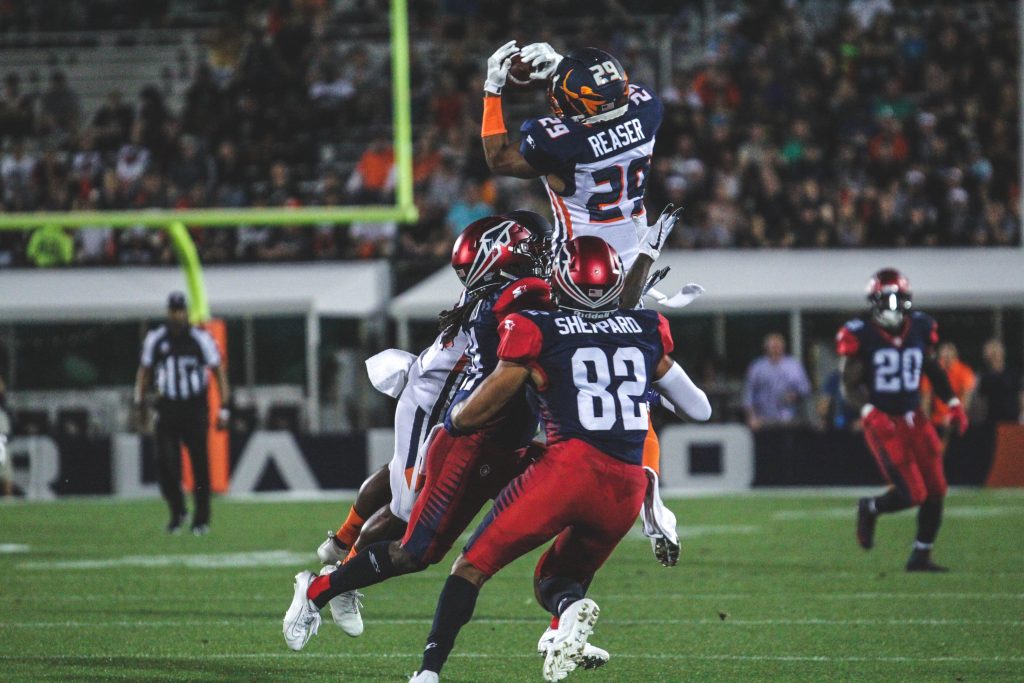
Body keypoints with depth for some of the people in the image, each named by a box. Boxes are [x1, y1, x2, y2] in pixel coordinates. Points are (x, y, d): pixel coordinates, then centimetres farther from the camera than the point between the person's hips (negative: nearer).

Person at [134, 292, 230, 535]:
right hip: (167, 409, 2)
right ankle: (177, 512, 14)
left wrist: (224, 408, -4)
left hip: (195, 408, -2)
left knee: (200, 465, -1)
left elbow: (219, 371, 1)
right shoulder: (155, 339, 4)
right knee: (165, 463, -8)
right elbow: (144, 371, 15)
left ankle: (201, 519, 11)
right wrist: (139, 405, 12)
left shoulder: (200, 339, -3)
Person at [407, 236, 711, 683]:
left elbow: (470, 417, 9)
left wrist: (451, 419, 31)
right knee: (553, 579, 22)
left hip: (569, 467, -4)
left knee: (473, 566, 9)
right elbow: (699, 408, 28)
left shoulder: (537, 333, 4)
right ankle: (570, 604, -15)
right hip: (628, 489, 4)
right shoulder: (648, 332, 16)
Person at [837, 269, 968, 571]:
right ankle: (869, 509, 20)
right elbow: (849, 386, -9)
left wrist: (953, 403, 8)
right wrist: (869, 413, -25)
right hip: (882, 422, -5)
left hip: (914, 419, 5)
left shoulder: (920, 328, 3)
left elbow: (934, 370, 18)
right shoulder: (860, 335, -11)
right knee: (911, 493, -12)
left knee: (935, 491, 0)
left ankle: (921, 556, 15)